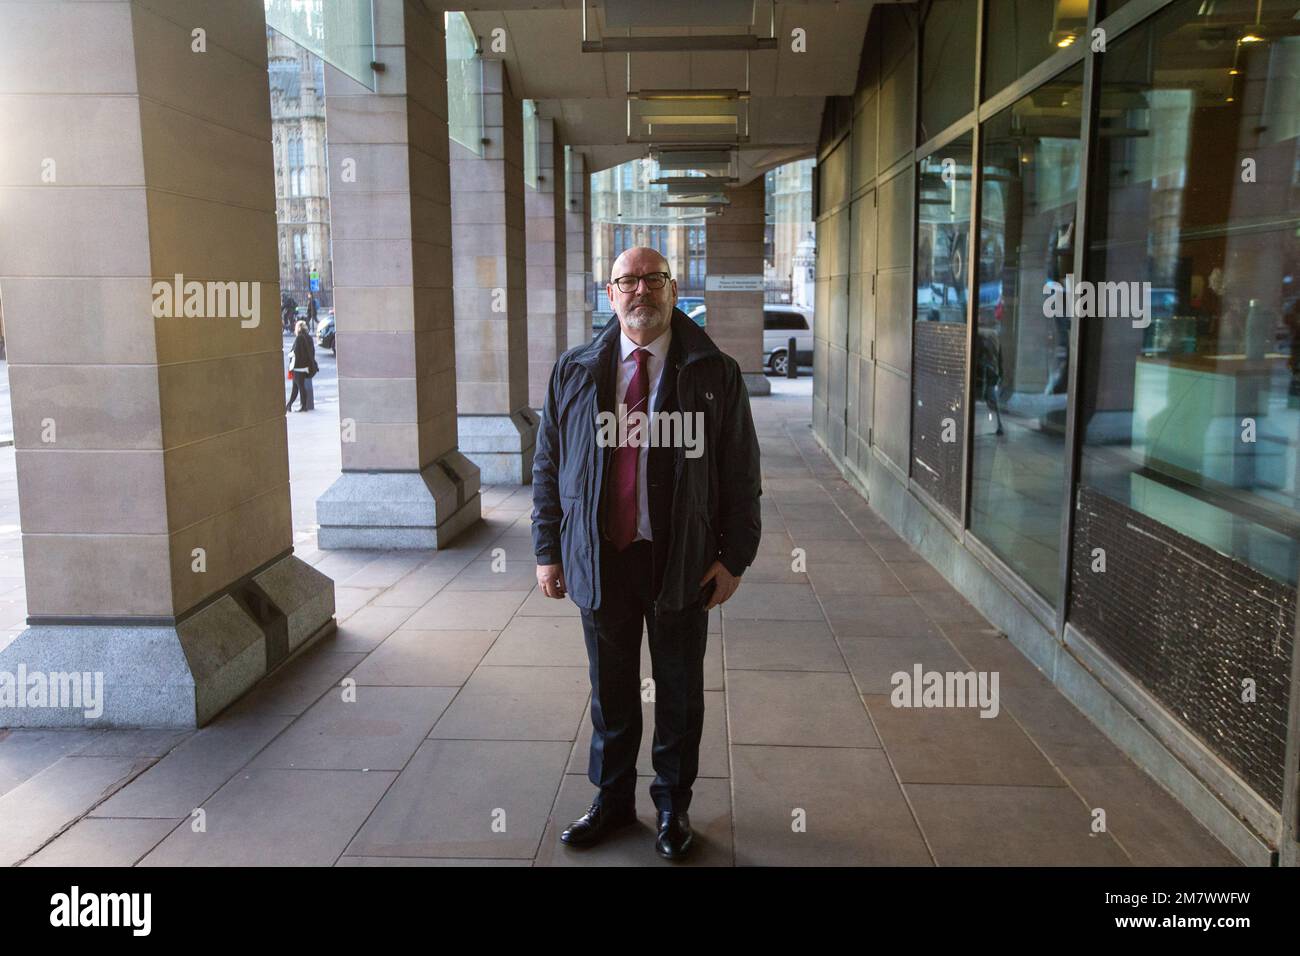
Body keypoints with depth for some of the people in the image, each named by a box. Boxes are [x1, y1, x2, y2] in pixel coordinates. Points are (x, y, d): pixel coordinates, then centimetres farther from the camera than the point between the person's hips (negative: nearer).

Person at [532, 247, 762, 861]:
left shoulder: (715, 374, -2)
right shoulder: (573, 372, 3)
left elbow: (741, 475, -1)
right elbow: (548, 467, 6)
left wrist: (734, 557, -5)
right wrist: (548, 551, 3)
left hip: (682, 562, -1)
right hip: (599, 558, 1)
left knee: (679, 694, 13)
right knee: (610, 693, 15)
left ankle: (673, 806, 33)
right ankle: (612, 800, 35)